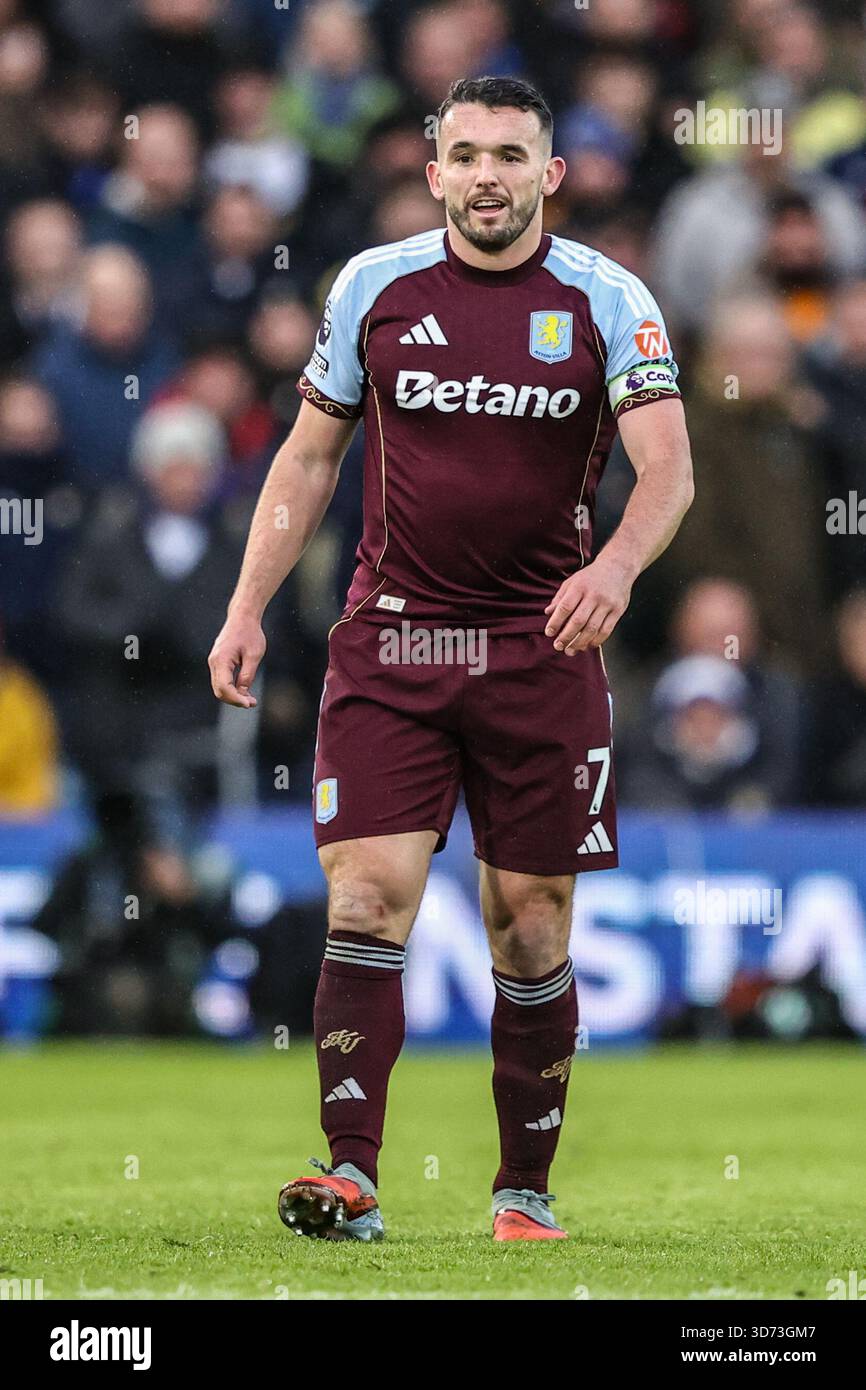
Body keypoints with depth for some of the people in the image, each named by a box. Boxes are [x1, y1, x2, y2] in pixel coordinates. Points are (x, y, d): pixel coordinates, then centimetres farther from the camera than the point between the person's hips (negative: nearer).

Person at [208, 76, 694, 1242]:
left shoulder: (606, 302, -2)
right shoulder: (373, 287, 4)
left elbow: (667, 469, -11)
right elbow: (310, 456, 13)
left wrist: (617, 565, -32)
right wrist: (247, 607, 6)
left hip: (542, 648, -1)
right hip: (390, 640, 1)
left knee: (532, 925, 3)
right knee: (368, 893, -13)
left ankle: (525, 1191, 14)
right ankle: (351, 1177, -16)